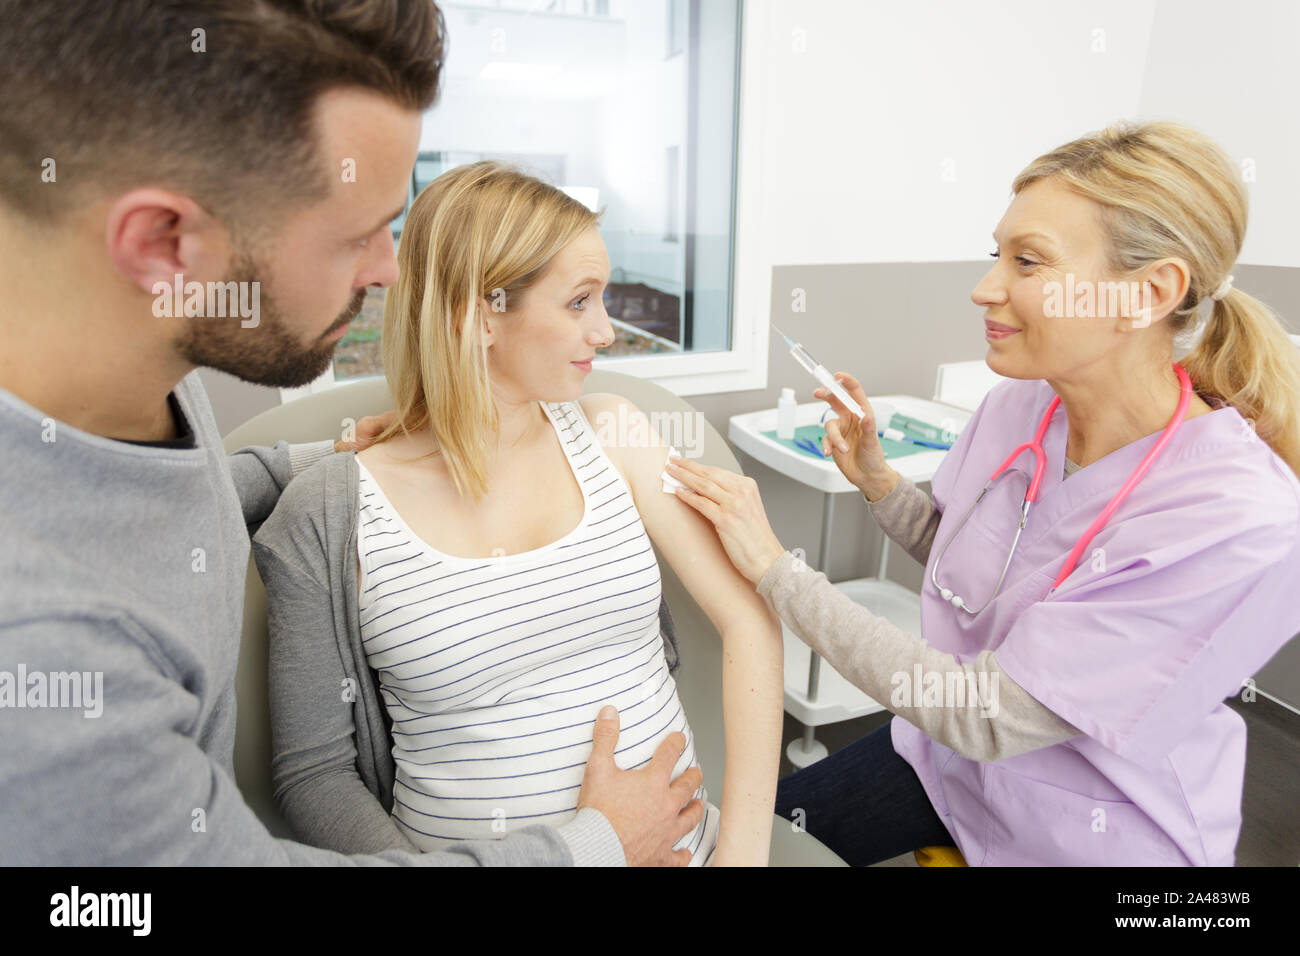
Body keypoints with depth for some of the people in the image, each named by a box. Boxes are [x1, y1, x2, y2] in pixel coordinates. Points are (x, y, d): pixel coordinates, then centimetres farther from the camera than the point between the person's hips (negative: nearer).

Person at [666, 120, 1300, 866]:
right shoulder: (1015, 405, -13)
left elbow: (988, 718, -31)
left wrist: (776, 566, -31)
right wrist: (876, 478, -13)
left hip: (1097, 836, -4)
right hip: (953, 753, 5)